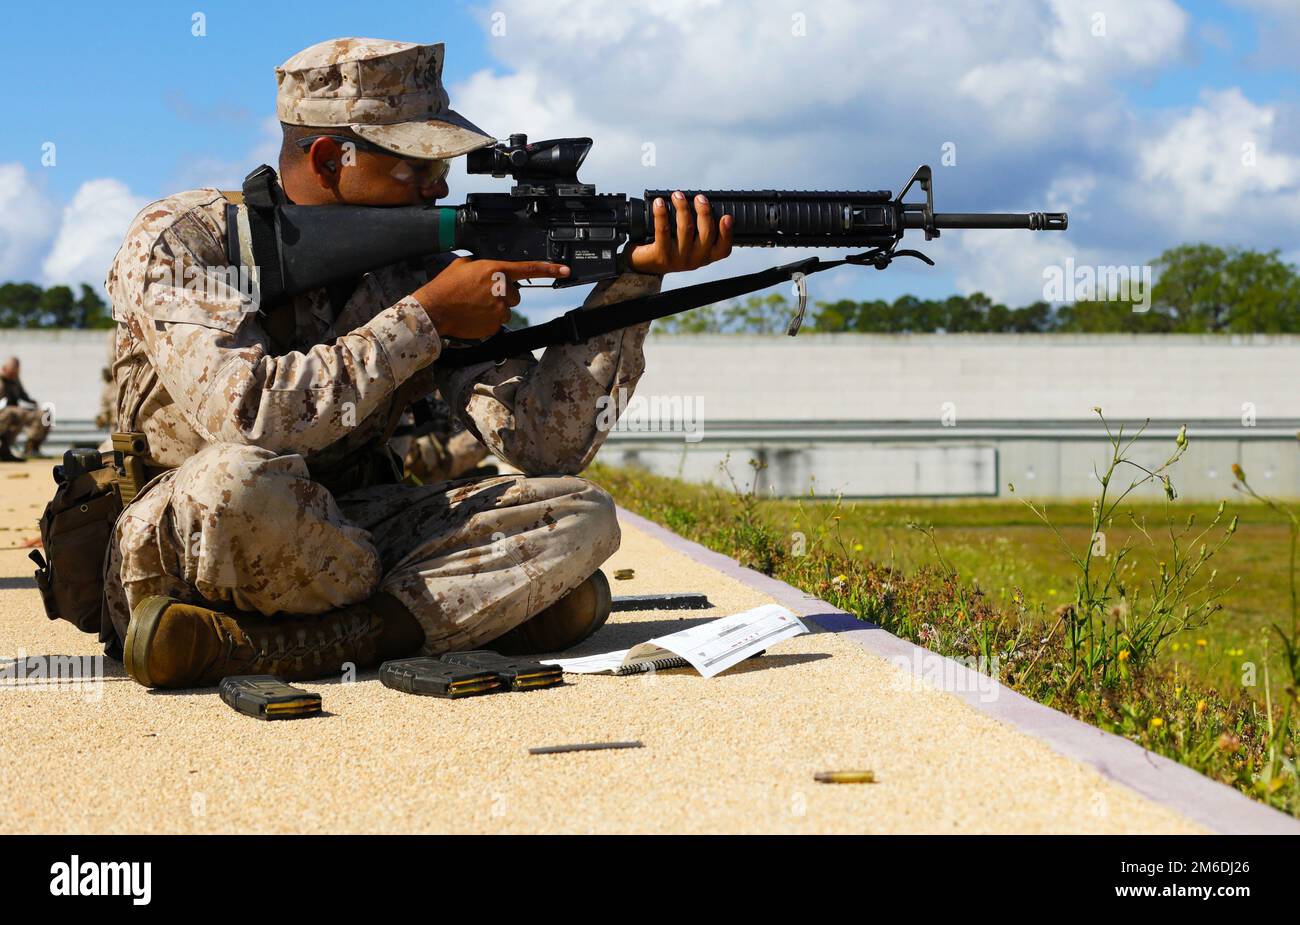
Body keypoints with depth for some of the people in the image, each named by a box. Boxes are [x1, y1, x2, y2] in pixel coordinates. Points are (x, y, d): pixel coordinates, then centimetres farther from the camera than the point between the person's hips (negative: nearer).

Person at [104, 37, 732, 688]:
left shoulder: (416, 264, 2)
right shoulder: (178, 242, -11)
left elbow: (539, 441, -7)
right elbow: (250, 420, -29)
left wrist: (636, 278, -16)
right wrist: (425, 317, -22)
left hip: (340, 544, 6)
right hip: (177, 555, -6)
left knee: (579, 515, -15)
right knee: (233, 476, -40)